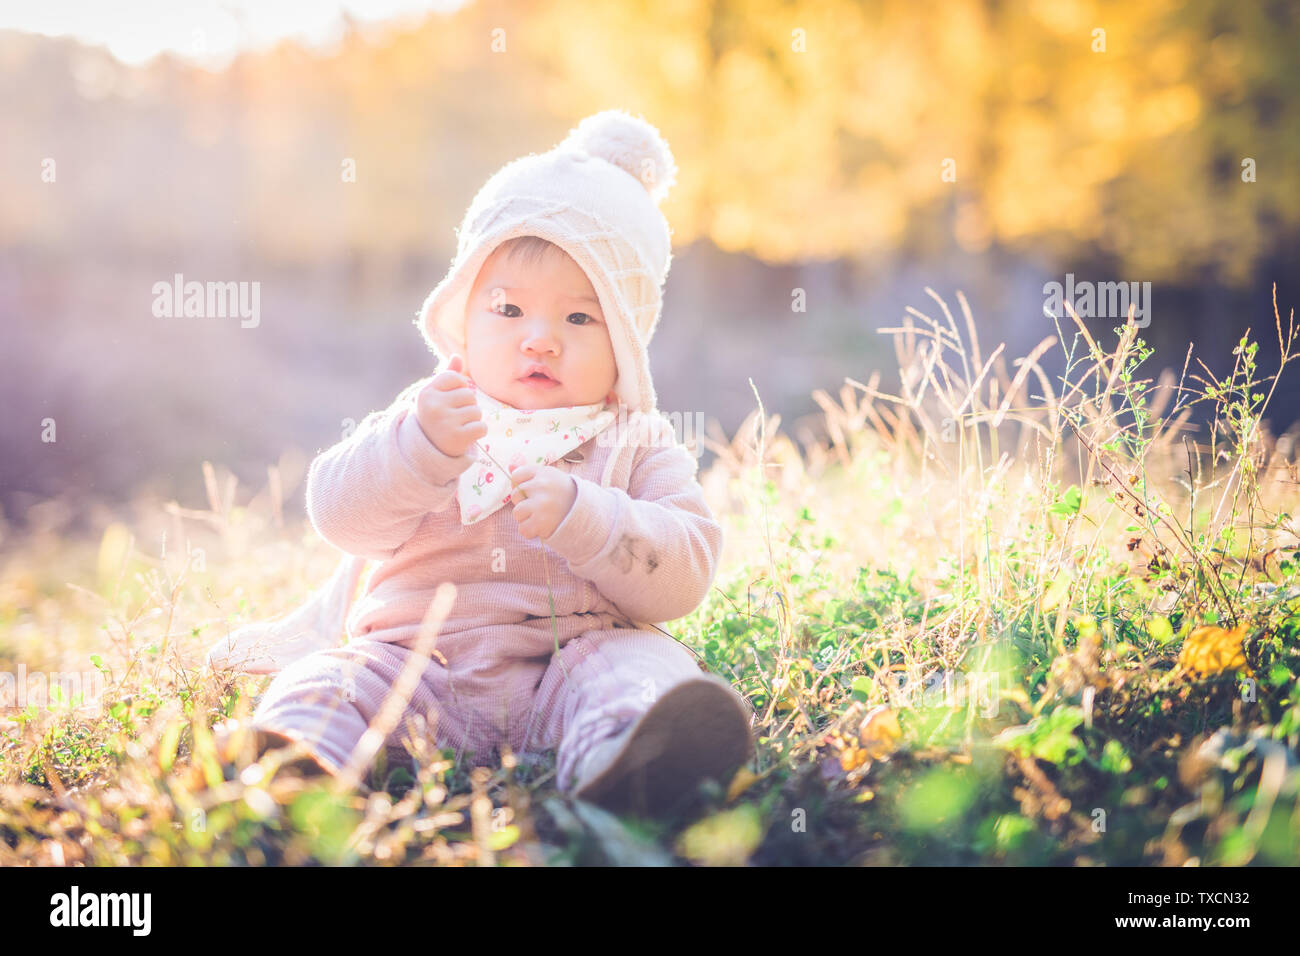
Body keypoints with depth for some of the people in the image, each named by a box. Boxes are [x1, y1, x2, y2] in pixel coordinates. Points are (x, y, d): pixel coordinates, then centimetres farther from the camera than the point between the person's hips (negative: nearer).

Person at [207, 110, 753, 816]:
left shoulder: (638, 447, 11)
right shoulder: (429, 414, 14)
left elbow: (682, 574, -3)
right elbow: (339, 513, -1)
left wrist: (582, 517, -19)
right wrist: (421, 446, -20)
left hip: (571, 658, -1)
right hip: (417, 659, 2)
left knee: (647, 666, -31)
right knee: (331, 679, -24)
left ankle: (622, 759, -62)